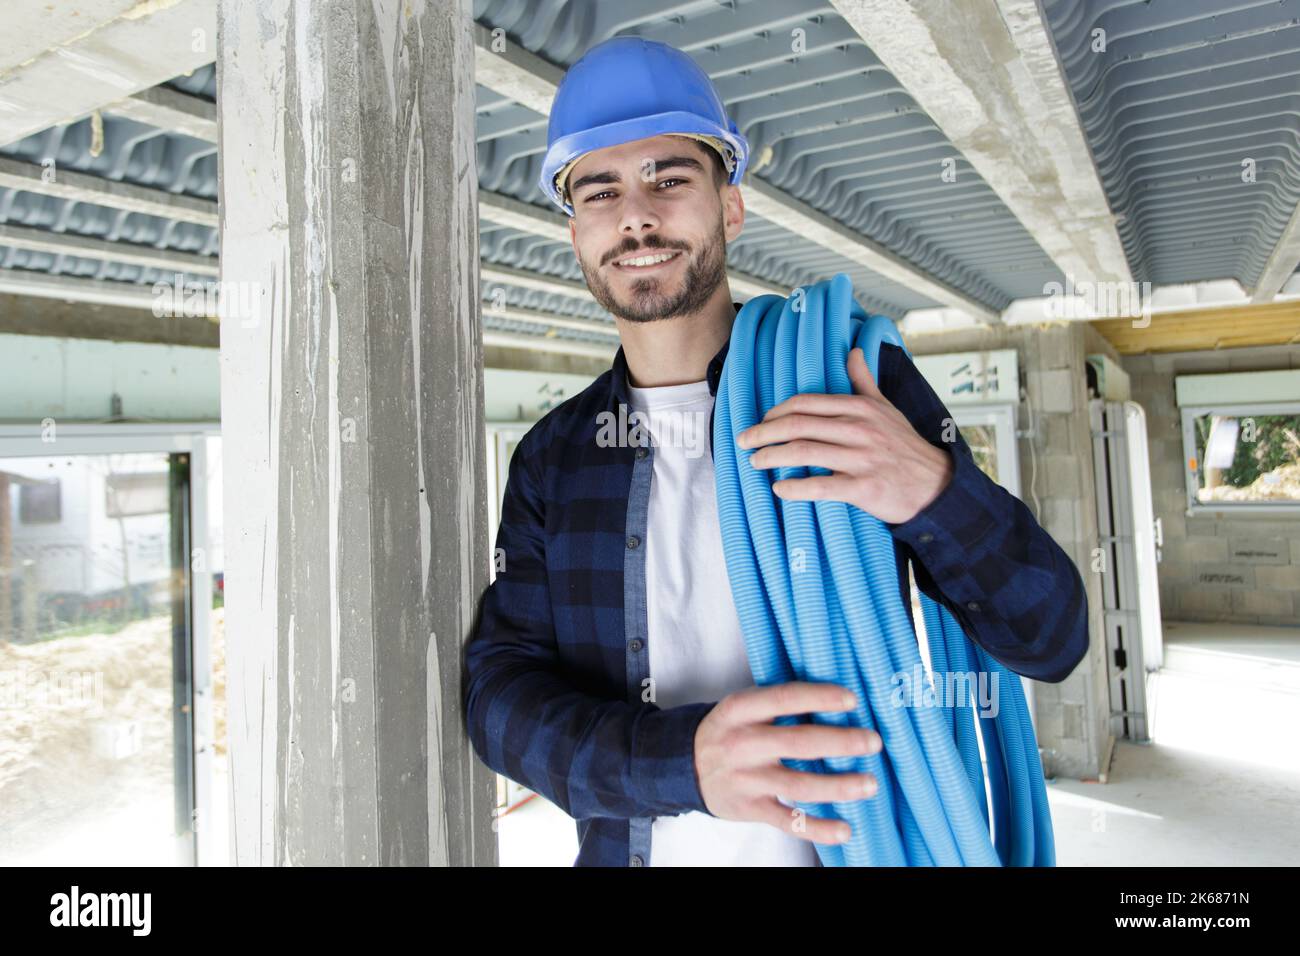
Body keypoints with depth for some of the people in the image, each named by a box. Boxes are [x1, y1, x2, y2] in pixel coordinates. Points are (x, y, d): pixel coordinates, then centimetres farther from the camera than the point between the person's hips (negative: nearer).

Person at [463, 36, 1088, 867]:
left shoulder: (861, 384, -11)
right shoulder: (549, 461, -3)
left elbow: (1051, 639, -11)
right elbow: (500, 688, -10)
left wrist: (933, 488, -31)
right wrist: (682, 760, -28)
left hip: (858, 844, -1)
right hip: (625, 846, 2)